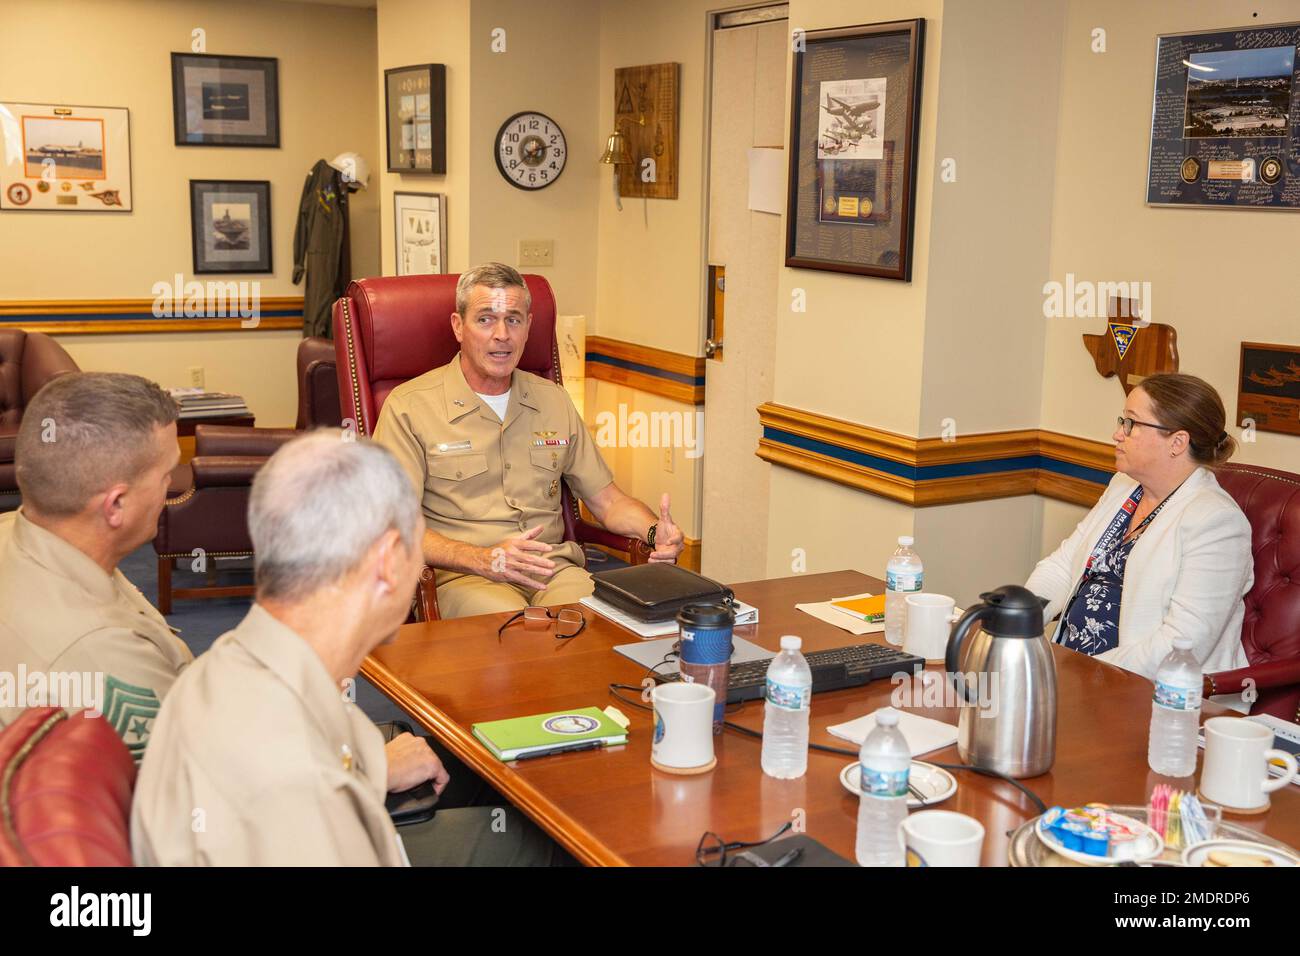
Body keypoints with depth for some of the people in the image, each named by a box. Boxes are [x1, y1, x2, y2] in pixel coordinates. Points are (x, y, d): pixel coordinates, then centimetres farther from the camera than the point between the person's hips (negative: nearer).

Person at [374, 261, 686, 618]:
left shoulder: (554, 401, 19)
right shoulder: (408, 407, 1)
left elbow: (605, 498, 22)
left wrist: (654, 531, -1)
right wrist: (484, 559, -23)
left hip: (555, 569, 5)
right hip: (463, 577, -4)